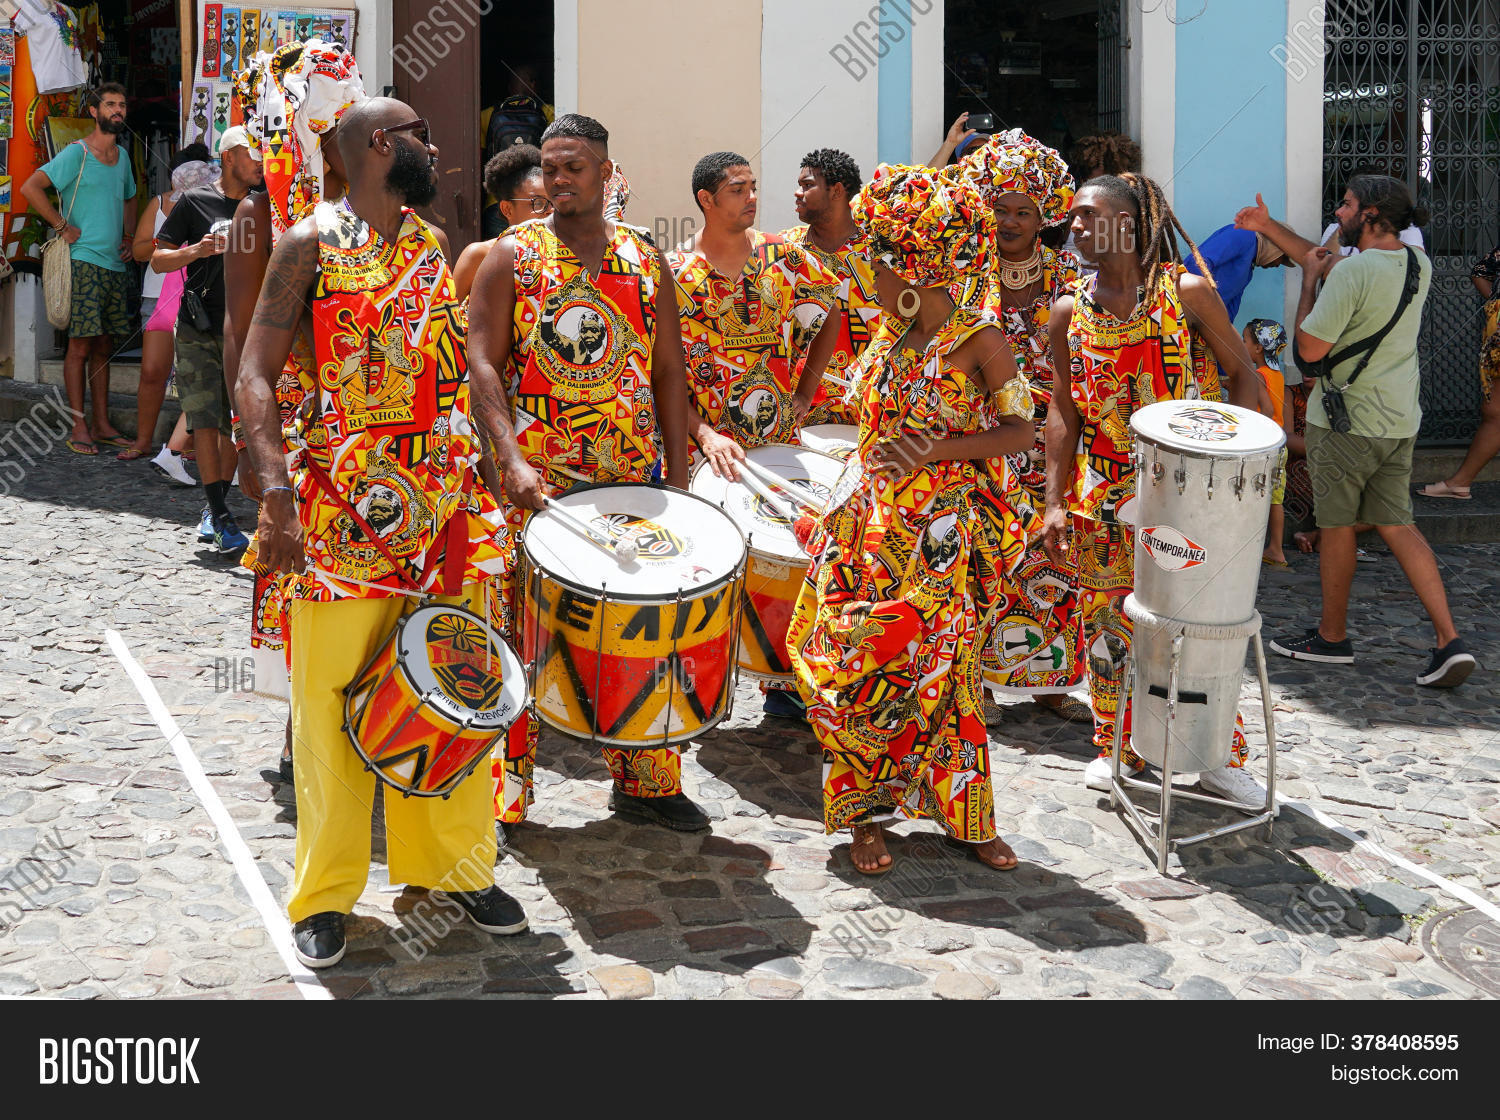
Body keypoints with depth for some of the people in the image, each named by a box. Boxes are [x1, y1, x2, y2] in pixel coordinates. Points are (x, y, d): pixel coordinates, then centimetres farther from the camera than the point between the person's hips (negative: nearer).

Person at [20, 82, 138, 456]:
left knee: (102, 348, 9)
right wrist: (63, 226, -14)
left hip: (115, 266, 7)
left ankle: (102, 425, 13)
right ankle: (79, 428, -3)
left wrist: (129, 237, 16)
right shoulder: (77, 153, -7)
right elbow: (30, 187, -14)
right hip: (83, 261, -7)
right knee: (80, 346, -7)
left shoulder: (122, 156, 15)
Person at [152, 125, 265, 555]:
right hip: (198, 330, -3)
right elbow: (158, 259, 1)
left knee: (236, 423, 4)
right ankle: (221, 518, -8)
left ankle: (217, 508, 15)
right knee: (205, 419, -9)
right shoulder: (195, 201, 0)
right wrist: (197, 250, -17)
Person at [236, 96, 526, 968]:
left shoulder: (433, 247, 16)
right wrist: (277, 494, -21)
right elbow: (257, 375, -9)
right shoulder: (313, 243, -2)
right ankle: (326, 893, 14)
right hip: (344, 506, -5)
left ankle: (458, 864, 25)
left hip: (446, 504, 5)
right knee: (335, 700, 1)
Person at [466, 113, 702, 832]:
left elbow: (668, 372, 11)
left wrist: (678, 475, 5)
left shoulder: (646, 260, 10)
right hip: (538, 481, -3)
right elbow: (483, 362, -7)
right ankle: (502, 792, 12)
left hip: (635, 478, 3)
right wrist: (512, 457, -21)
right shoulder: (513, 256, 1)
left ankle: (645, 782, 21)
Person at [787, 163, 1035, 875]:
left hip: (947, 533, -5)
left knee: (937, 669, 0)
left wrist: (934, 450, -21)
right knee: (855, 666, 2)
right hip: (876, 523, 6)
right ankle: (869, 813, 16)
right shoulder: (892, 330, 7)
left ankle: (966, 816, 17)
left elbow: (1021, 432, -10)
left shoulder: (978, 340, -12)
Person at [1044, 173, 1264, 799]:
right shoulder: (1069, 312, 3)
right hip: (1104, 498, 3)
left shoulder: (1188, 292, -5)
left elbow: (1244, 376, 0)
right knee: (1108, 624, 8)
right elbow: (1063, 410, 6)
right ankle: (1117, 748, 26)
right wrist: (1056, 501, 1)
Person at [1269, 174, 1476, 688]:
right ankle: (1449, 640, 0)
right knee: (1397, 525, 9)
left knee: (1336, 526, 7)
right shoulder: (1418, 264, 7)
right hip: (1399, 419, 8)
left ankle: (1332, 636, 20)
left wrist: (1310, 278, -6)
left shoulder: (1352, 272, -20)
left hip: (1346, 419, -8)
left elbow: (1310, 348, -18)